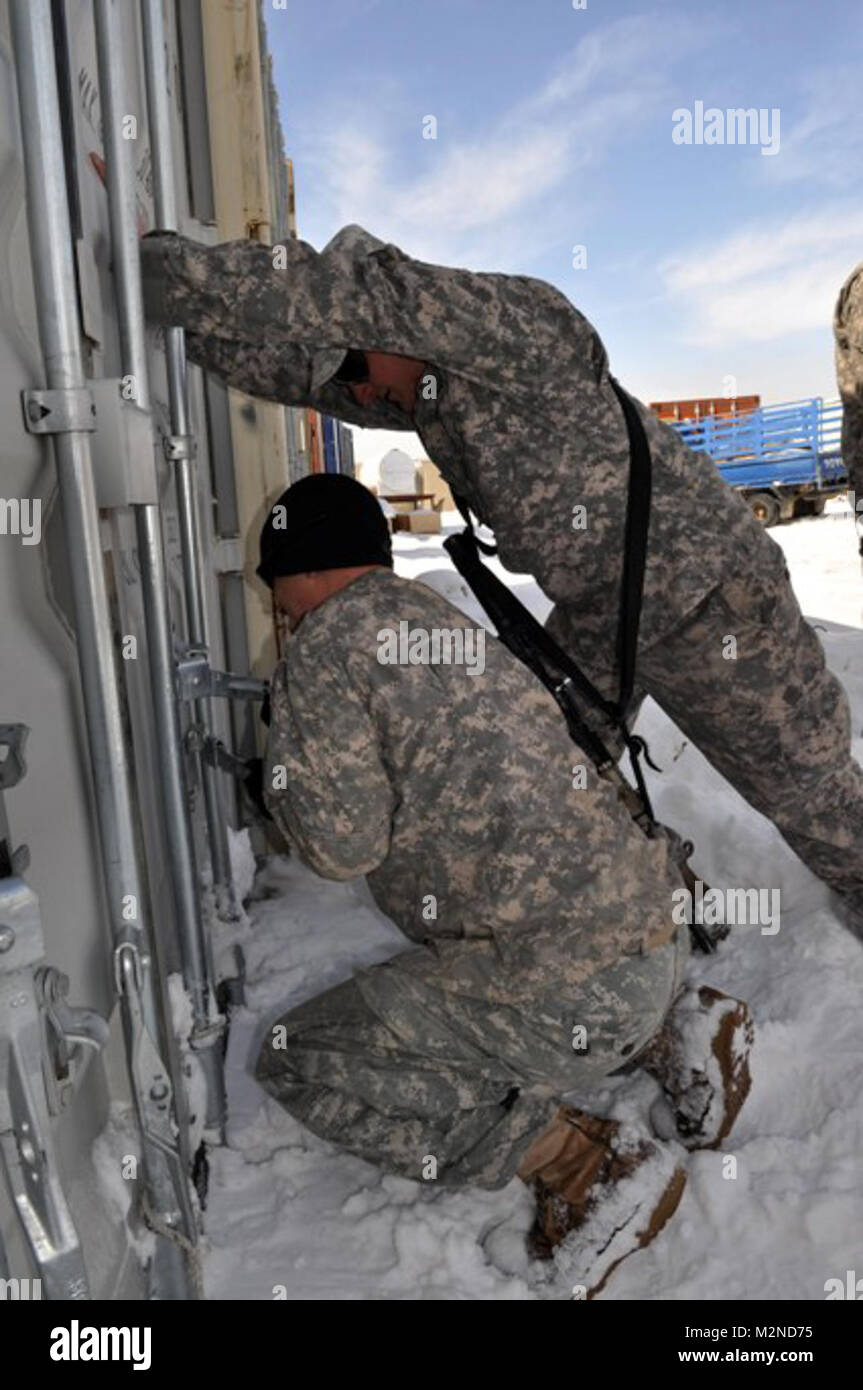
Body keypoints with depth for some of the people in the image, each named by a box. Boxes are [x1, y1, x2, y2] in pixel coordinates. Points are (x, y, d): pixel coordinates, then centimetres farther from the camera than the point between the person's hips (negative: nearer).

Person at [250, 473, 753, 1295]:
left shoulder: (327, 640, -8)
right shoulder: (436, 619, 18)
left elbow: (344, 843, -11)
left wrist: (283, 761, 6)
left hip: (570, 987, -9)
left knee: (298, 1059, 5)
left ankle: (579, 1164, -4)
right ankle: (669, 1037, 16)